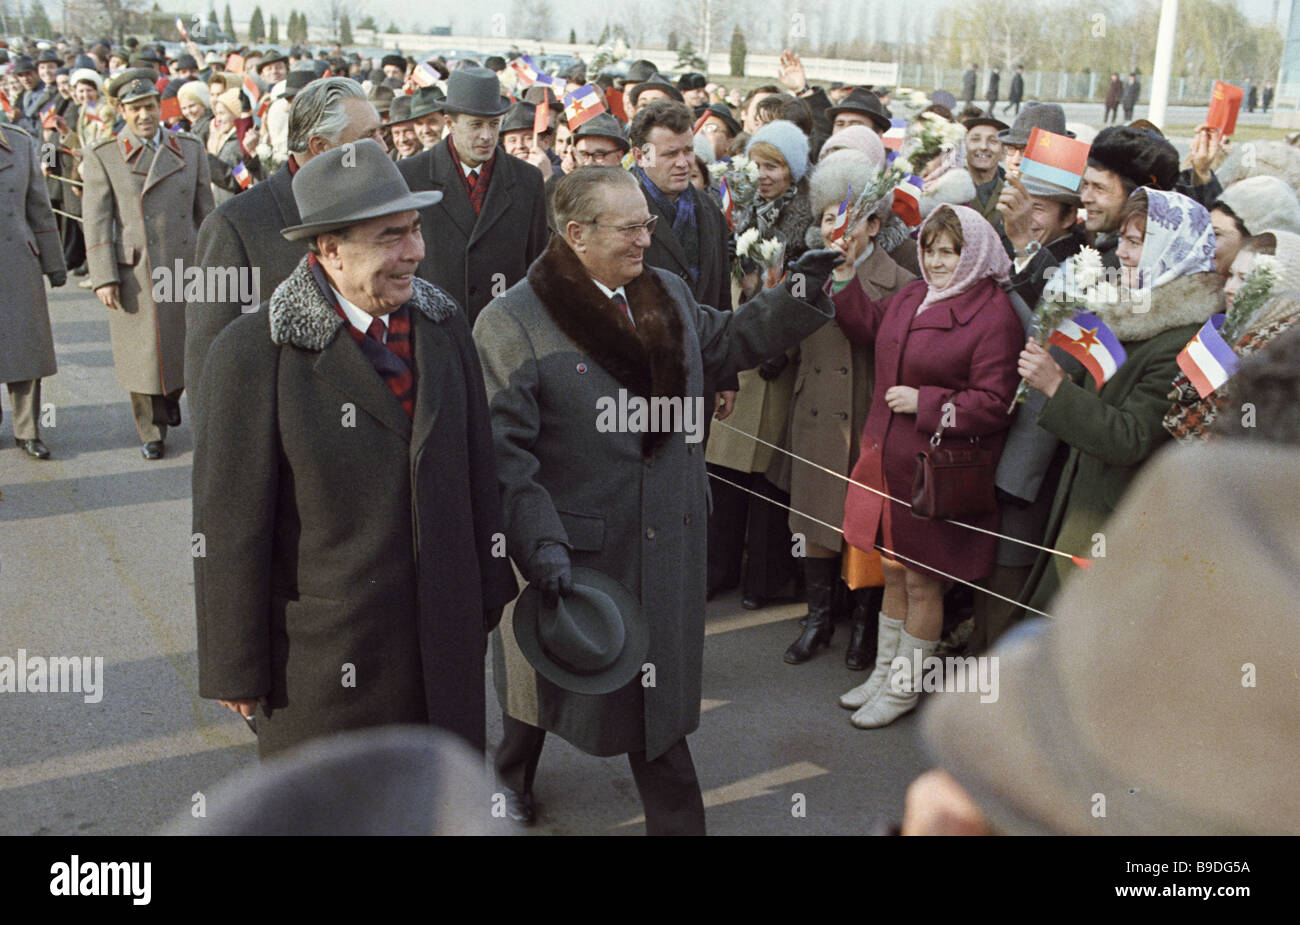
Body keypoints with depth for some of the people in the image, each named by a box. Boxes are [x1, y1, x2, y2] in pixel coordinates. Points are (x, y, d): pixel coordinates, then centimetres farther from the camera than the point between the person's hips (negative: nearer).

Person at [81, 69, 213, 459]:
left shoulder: (190, 149, 8)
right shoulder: (102, 157, 0)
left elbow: (205, 212, 11)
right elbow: (96, 222, -3)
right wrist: (104, 278, -9)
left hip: (187, 267, 2)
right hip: (135, 274, -2)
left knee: (187, 346, 9)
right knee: (143, 352, 5)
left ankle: (172, 397, 40)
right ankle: (151, 431, 21)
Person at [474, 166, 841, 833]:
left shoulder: (668, 292, 4)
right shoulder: (512, 323, -16)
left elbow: (724, 342, 21)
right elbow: (502, 447, -20)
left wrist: (797, 296, 8)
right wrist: (540, 543, -27)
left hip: (665, 545, 4)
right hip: (574, 546, -4)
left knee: (658, 683, 15)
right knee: (552, 672, 19)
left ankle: (676, 817, 31)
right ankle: (510, 777, 49)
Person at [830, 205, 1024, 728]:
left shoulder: (994, 317, -14)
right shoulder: (911, 297, 9)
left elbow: (994, 405, -17)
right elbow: (866, 327, 27)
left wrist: (924, 402, -20)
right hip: (890, 459, 7)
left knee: (922, 580, 6)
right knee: (893, 570, 18)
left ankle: (905, 686, 23)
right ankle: (884, 671, 34)